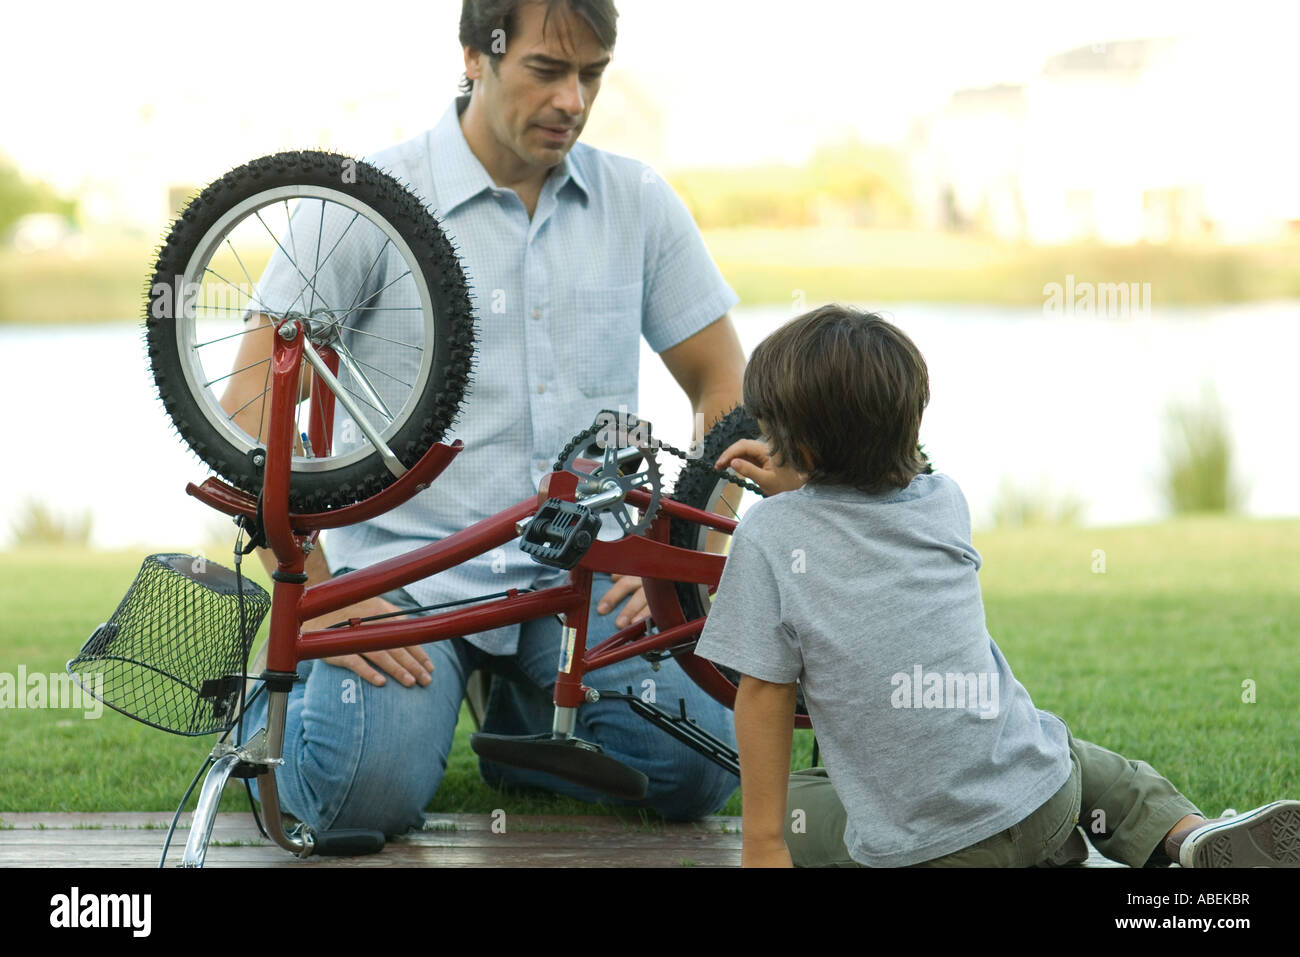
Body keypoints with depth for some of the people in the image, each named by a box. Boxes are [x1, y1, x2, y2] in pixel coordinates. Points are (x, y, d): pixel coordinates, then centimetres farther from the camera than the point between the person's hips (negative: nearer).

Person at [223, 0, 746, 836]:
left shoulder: (639, 202, 7)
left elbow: (724, 387, 14)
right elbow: (252, 410, -7)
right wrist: (316, 601, -15)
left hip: (587, 574, 3)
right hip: (408, 570, -3)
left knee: (698, 768, -20)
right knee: (369, 791, -27)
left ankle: (524, 721, 13)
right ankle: (281, 706, 10)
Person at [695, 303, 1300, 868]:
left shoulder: (767, 536, -11)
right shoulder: (945, 503, 3)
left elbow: (764, 692, -8)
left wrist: (763, 844, -3)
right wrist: (794, 486, 32)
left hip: (921, 849, -4)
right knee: (1080, 761, 37)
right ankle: (1189, 832, 8)